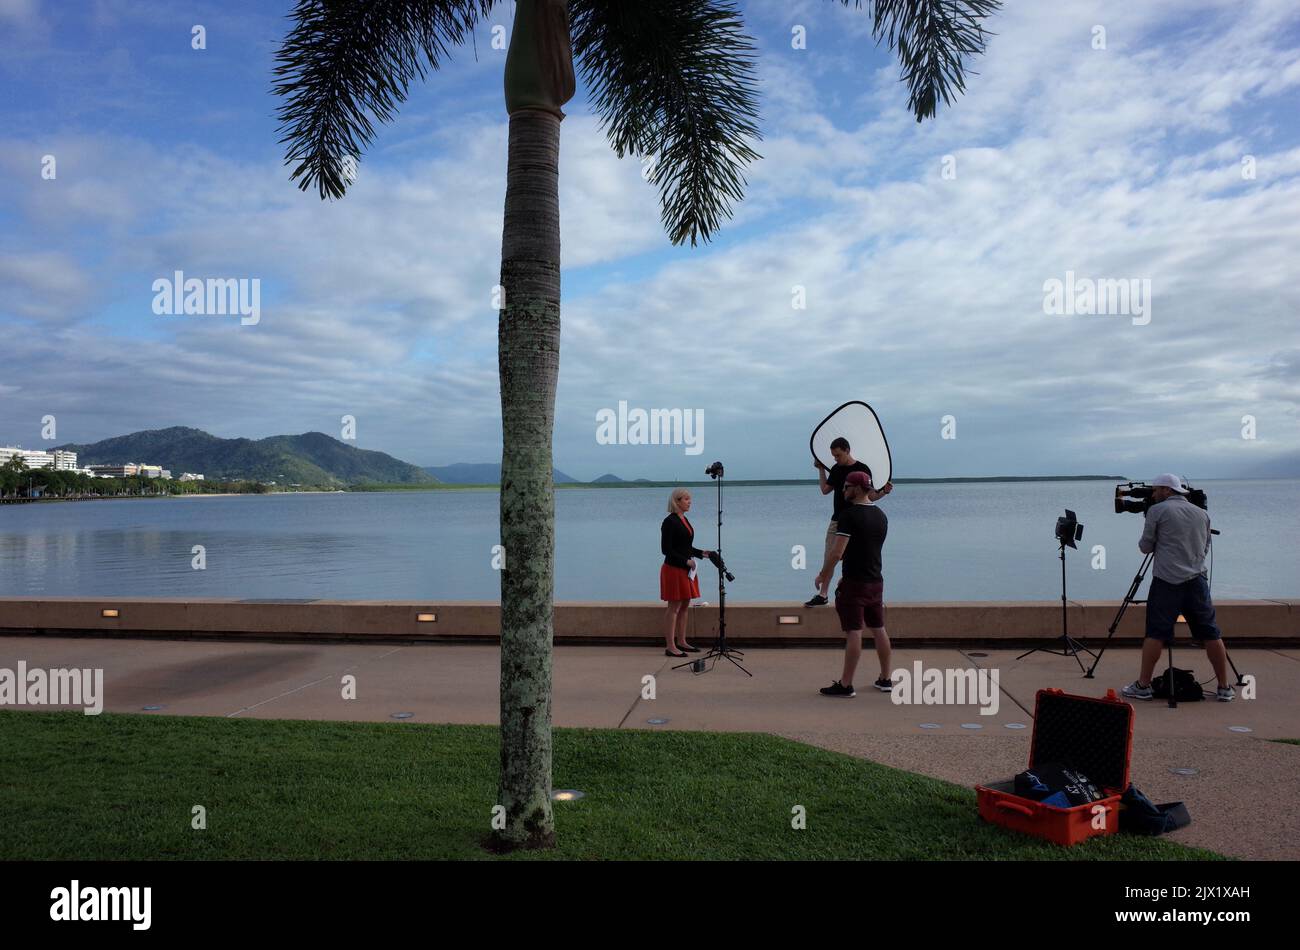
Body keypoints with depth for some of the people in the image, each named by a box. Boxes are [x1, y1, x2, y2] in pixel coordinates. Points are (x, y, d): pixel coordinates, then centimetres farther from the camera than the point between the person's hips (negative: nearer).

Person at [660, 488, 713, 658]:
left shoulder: (684, 520, 13)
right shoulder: (669, 522, -14)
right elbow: (666, 549, -17)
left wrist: (701, 553, 7)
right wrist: (686, 561, -17)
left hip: (685, 569, 9)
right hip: (673, 569, -9)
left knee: (684, 605, 12)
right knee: (674, 607, -5)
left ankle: (681, 642, 21)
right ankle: (670, 646, -1)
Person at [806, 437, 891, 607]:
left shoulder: (862, 469, -8)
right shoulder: (836, 469, 7)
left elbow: (870, 497, -5)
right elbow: (825, 490, 17)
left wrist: (884, 491, -23)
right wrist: (821, 469, 15)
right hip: (837, 521, 5)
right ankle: (822, 595, 11)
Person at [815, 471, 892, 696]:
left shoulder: (849, 514, -15)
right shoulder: (881, 516, 10)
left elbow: (837, 552, -20)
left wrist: (823, 575, -6)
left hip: (854, 583, -8)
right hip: (876, 581, 8)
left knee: (853, 633, -6)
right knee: (879, 630, 15)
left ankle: (845, 685, -1)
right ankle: (885, 679, 23)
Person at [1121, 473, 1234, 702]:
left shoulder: (1157, 510, -1)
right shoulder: (1202, 513, 14)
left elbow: (1145, 547, 2)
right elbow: (1205, 547, 23)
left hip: (1166, 580, -4)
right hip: (1196, 580, 4)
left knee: (1155, 633, -1)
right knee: (1211, 634, 9)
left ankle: (1143, 685, 1)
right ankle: (1224, 688, 13)